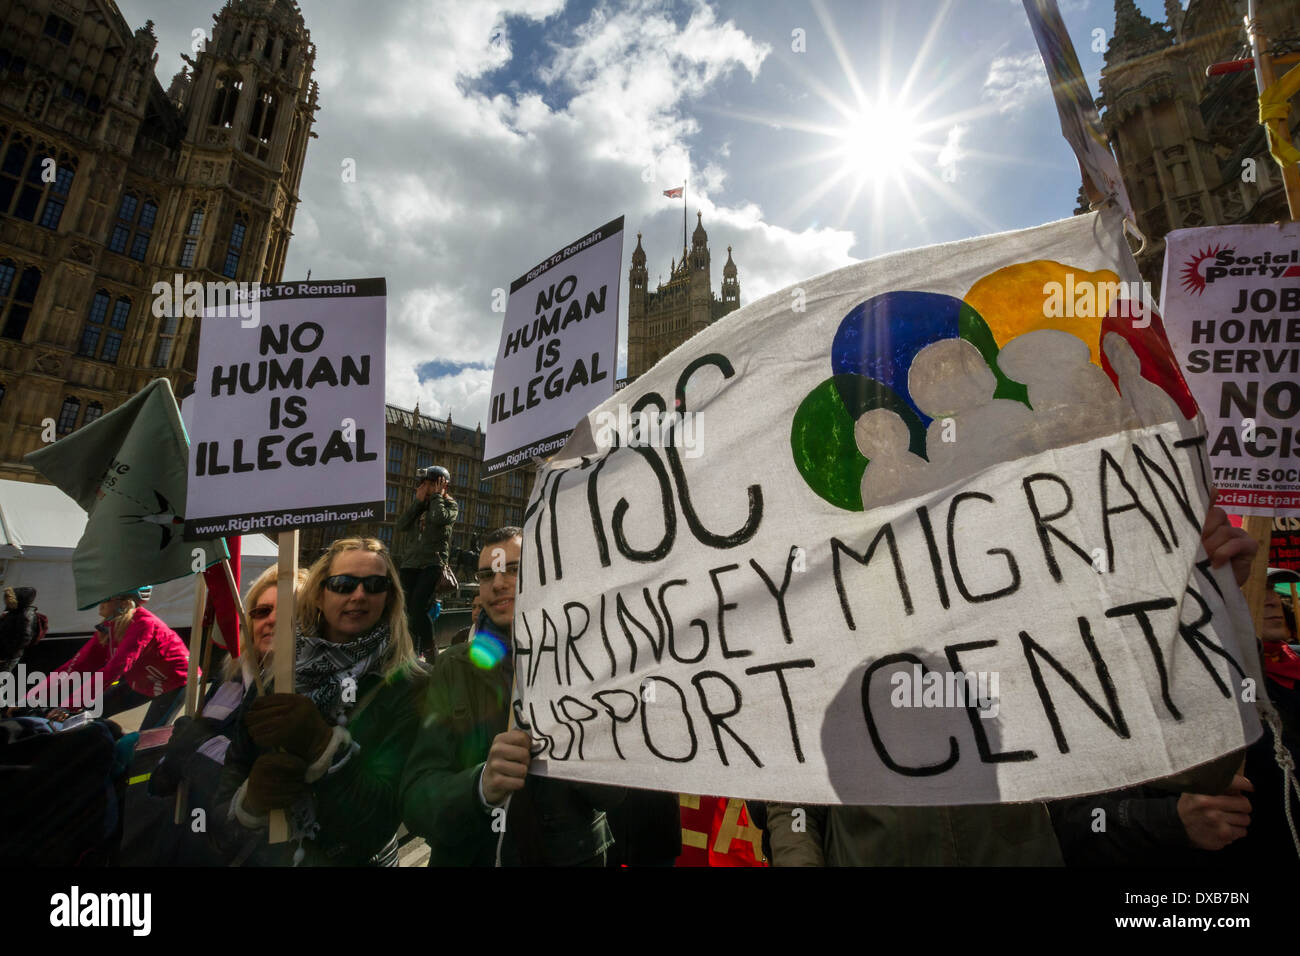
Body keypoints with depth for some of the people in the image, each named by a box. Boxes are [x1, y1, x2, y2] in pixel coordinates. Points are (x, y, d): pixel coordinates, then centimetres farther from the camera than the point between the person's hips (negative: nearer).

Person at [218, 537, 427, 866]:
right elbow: (231, 775, -4)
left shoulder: (406, 685, -20)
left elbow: (382, 815, -24)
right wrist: (250, 798, -25)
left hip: (355, 858, -3)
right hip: (263, 854, 3)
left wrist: (321, 745, -35)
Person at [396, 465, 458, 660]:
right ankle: (414, 652, 19)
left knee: (418, 607, -18)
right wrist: (419, 500, -1)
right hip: (411, 563, 6)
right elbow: (401, 525, 2)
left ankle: (430, 652, -8)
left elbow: (439, 518, -20)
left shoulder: (450, 504, 4)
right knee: (410, 609, 7)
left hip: (433, 564, -6)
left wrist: (437, 496, -5)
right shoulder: (420, 503, 17)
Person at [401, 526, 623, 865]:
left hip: (572, 856, 0)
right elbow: (415, 801, -15)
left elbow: (613, 790, -15)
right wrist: (481, 785, -36)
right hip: (468, 856, 1)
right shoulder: (454, 668, -8)